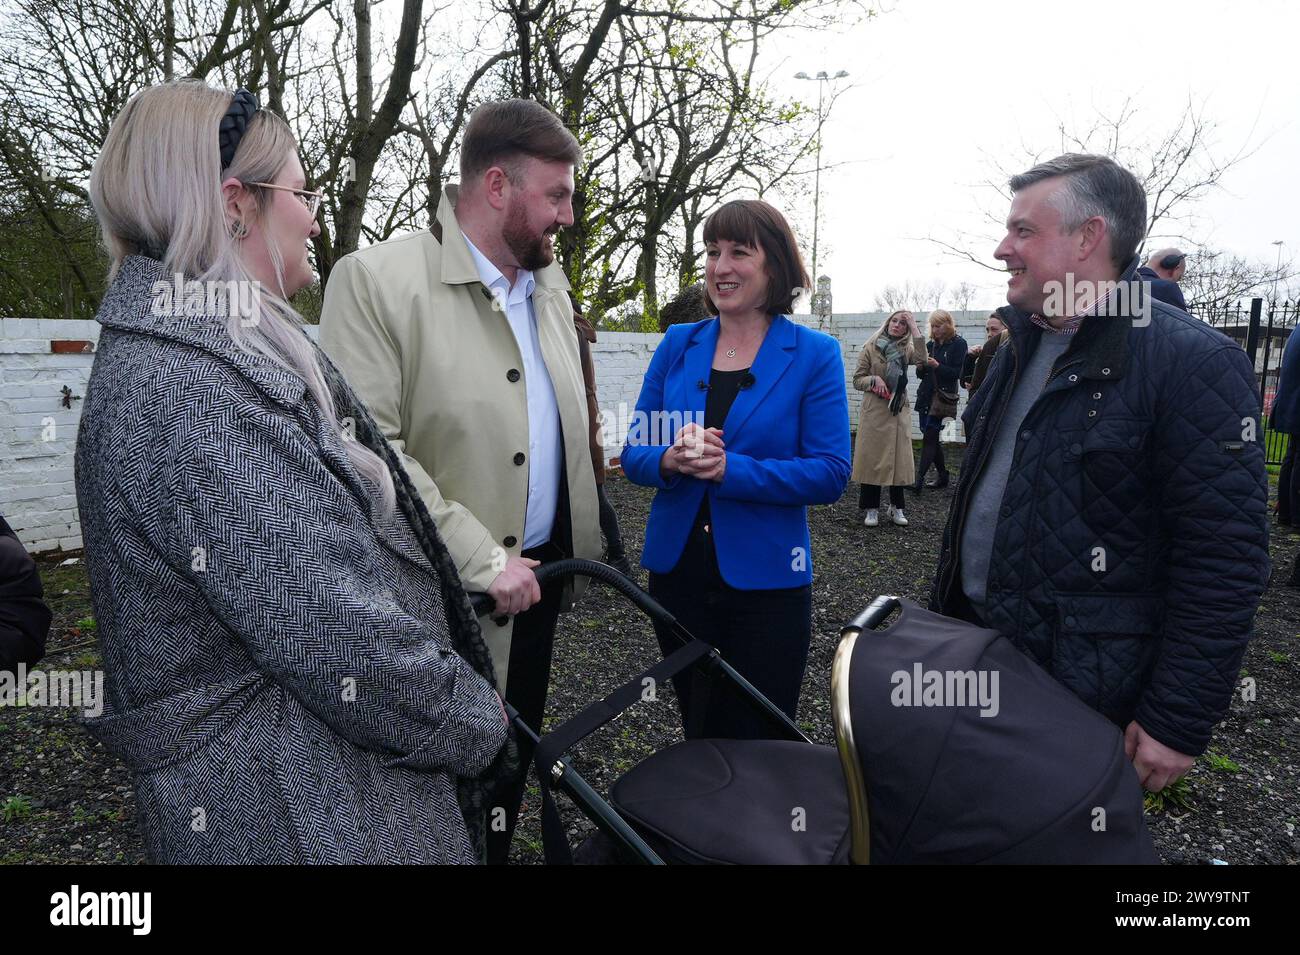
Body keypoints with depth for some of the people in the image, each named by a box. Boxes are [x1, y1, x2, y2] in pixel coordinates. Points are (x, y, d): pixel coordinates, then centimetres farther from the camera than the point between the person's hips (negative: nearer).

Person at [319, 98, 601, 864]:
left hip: (537, 576, 7)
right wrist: (482, 558, -22)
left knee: (514, 761, 22)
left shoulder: (551, 286, 9)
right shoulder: (377, 278, -14)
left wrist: (579, 547, 11)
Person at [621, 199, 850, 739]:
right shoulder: (678, 344, 3)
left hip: (765, 580, -3)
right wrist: (670, 460, -20)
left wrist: (731, 469, -24)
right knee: (698, 734, 21)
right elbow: (634, 454, 3)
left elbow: (830, 474, -13)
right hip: (677, 570, 3)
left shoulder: (814, 355, -6)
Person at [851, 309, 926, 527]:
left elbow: (921, 359, -16)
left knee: (899, 459, 5)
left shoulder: (905, 349, 7)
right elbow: (857, 380, 1)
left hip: (898, 412, 3)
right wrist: (874, 380, -19)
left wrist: (915, 328, -13)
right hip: (874, 411, -3)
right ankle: (871, 508, 10)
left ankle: (896, 507, 18)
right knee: (872, 459, 0)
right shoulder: (871, 348, 0)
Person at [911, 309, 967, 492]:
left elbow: (957, 373, -10)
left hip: (944, 396, -6)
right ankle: (942, 475, 23)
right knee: (932, 438, 9)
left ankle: (919, 480, -15)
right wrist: (921, 365, -6)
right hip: (926, 396, 6)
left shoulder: (959, 344, -2)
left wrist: (936, 366, -21)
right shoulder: (930, 344, 14)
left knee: (929, 437, -12)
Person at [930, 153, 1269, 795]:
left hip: (1084, 691, -7)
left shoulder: (1192, 363, -17)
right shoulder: (1021, 347, 9)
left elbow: (1224, 562, -19)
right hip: (972, 646, 7)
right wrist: (944, 604, 18)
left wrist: (1178, 724, -18)